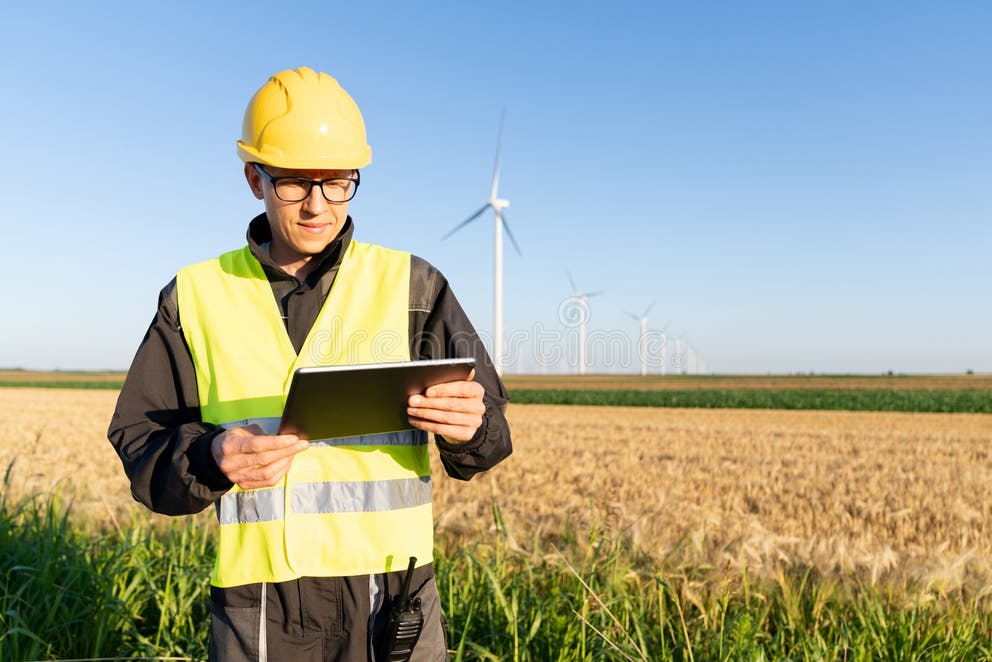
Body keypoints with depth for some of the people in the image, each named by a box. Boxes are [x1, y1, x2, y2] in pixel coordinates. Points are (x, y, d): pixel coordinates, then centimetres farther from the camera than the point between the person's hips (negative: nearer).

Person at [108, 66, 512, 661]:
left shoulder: (414, 286, 2)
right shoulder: (197, 295, 5)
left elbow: (486, 429, 2)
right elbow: (139, 439, 5)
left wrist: (470, 427, -21)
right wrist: (210, 457, -17)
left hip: (389, 595, 0)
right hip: (257, 605, 1)